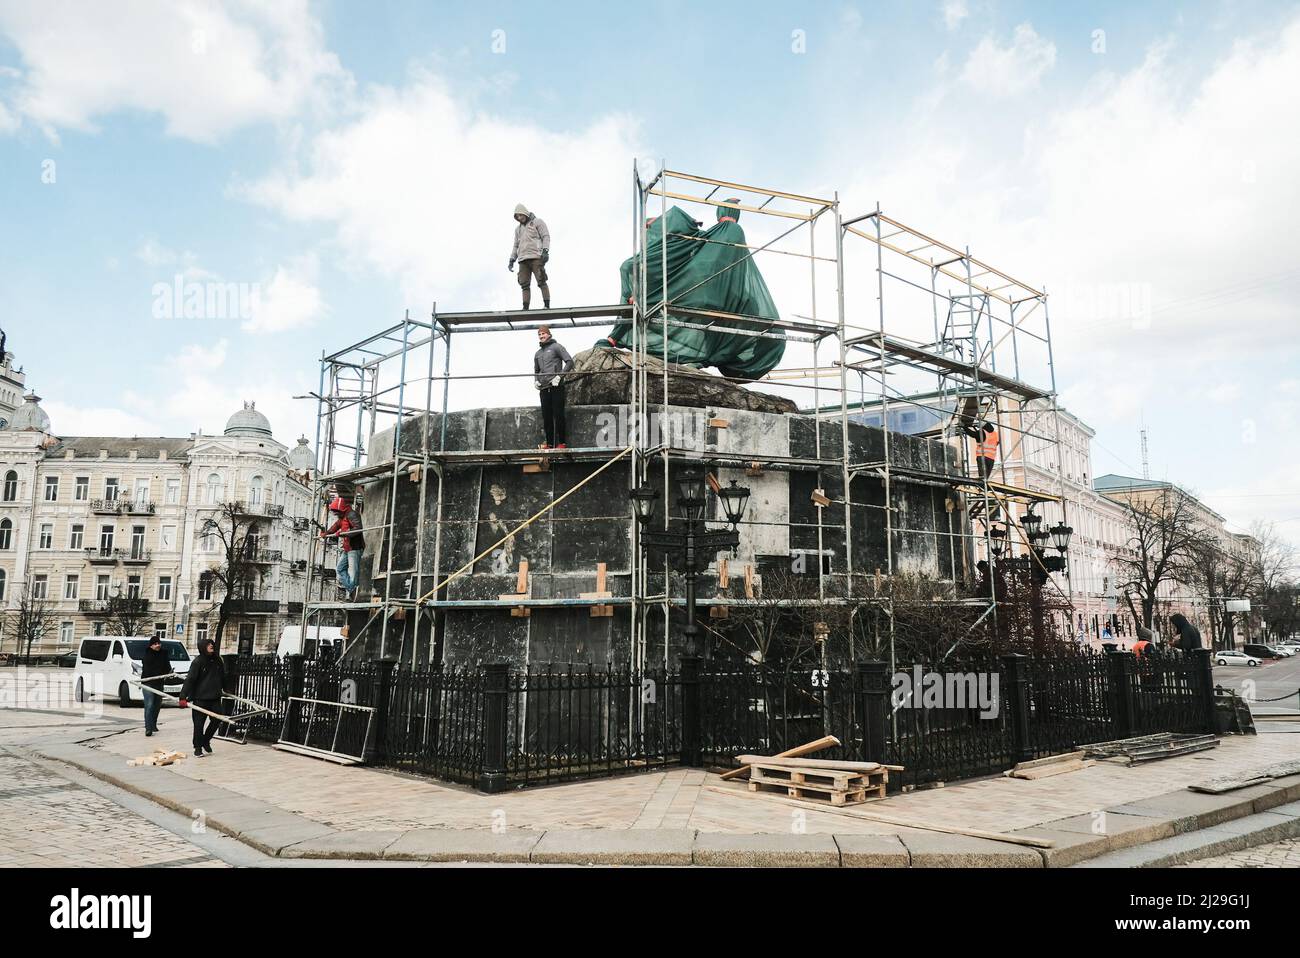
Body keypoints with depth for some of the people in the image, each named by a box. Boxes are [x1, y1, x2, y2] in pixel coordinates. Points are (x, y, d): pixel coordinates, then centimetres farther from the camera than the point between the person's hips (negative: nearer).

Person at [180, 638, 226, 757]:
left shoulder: (217, 660, 8)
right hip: (200, 698, -5)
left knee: (216, 720, 6)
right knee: (199, 724, 1)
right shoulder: (198, 662, -10)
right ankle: (198, 747, 14)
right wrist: (183, 697, -20)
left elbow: (222, 676, 20)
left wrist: (225, 689, 29)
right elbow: (190, 679, -15)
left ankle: (206, 741, 28)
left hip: (215, 697, 5)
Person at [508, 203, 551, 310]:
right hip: (523, 259, 5)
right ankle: (525, 308, -8)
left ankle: (547, 306, -15)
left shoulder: (537, 222, 9)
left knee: (541, 281, -13)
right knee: (524, 284, -4)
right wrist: (511, 260, 15)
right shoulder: (518, 229, 26)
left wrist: (545, 251, -16)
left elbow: (546, 237, -1)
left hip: (536, 257, -5)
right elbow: (516, 246, 26)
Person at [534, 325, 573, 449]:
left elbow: (569, 362, -6)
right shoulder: (537, 354, 22)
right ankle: (549, 442, 8)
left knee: (558, 414, -6)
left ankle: (562, 442, -3)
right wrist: (536, 380, 14)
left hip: (557, 387, -6)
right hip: (544, 388, 6)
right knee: (546, 416, 3)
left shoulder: (556, 347, 3)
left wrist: (559, 375, -14)